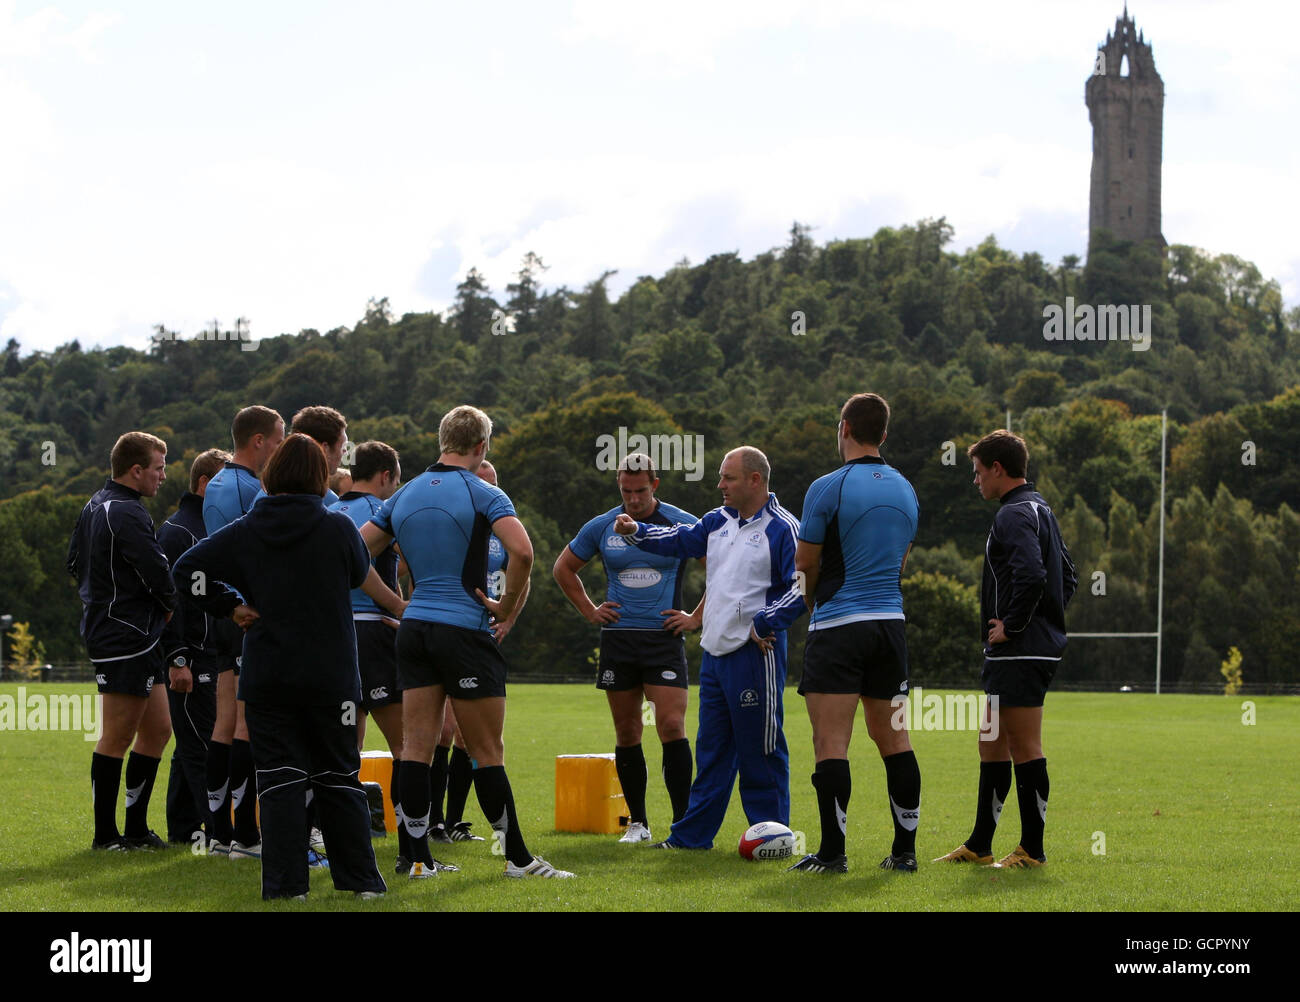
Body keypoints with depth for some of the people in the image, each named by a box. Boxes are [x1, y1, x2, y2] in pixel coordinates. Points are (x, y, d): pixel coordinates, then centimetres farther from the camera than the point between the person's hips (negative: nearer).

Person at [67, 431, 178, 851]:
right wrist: (169, 606, -1)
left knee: (156, 730, 13)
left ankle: (136, 829, 17)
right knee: (118, 738, -4)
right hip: (128, 639, -10)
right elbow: (157, 571, -21)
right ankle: (106, 835, 2)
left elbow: (74, 561, 25)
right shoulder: (126, 514, -18)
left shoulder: (94, 506, 15)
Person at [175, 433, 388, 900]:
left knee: (279, 779, 3)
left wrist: (230, 607, 2)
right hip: (331, 677, 0)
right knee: (340, 777, 10)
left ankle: (285, 883, -2)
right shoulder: (338, 528, -6)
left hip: (266, 678, 0)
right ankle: (362, 880, 11)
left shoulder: (244, 532, -3)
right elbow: (360, 573, 13)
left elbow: (186, 570, -4)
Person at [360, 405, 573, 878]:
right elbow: (522, 550, -22)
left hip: (414, 627, 5)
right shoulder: (482, 494, -7)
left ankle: (418, 857, 2)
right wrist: (508, 606, -8)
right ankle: (517, 857, 6)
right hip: (465, 631, -5)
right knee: (487, 751, 0)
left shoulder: (403, 496, 11)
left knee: (416, 746, 4)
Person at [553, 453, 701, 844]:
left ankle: (683, 822, -9)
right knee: (626, 733, 5)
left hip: (664, 639, -3)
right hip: (617, 640, 3)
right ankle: (637, 822, 14)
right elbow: (563, 569, 20)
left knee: (671, 727, -13)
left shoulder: (683, 525, -1)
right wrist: (590, 611, 11)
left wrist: (696, 618, 1)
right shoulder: (601, 527, 6)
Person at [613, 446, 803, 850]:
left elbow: (801, 587, -14)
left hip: (755, 654, -8)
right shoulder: (720, 520, 14)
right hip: (715, 651, 8)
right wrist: (637, 531, 4)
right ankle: (692, 835, 19)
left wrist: (763, 624, -16)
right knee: (711, 747, 13)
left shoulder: (782, 528, -11)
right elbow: (682, 540, 19)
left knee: (760, 749, -4)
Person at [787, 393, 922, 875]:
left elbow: (805, 565, -4)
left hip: (838, 624, -6)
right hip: (890, 621, 6)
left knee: (831, 742, -5)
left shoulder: (829, 487, -10)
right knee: (893, 738, 11)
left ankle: (832, 853, -7)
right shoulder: (905, 490, 10)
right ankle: (905, 850, 11)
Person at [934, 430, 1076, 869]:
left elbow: (1031, 575, -29)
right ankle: (979, 845, 20)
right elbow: (1067, 577, 25)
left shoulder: (1015, 515, -14)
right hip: (1041, 644, 11)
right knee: (993, 746, 15)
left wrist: (1011, 626, -19)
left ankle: (1032, 849, -1)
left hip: (1020, 652, -11)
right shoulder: (1041, 510, 18)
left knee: (1024, 748, -5)